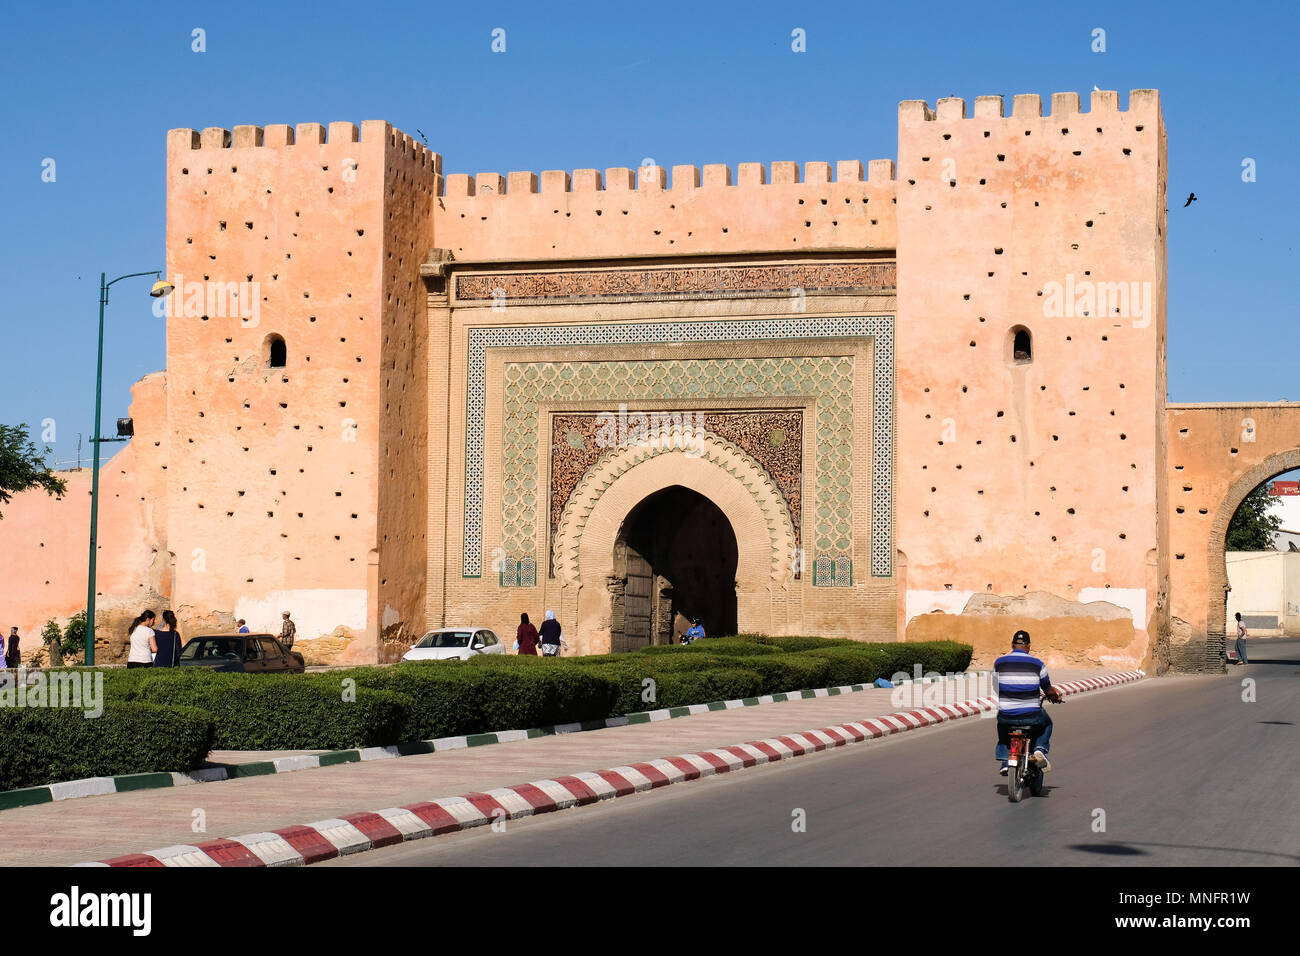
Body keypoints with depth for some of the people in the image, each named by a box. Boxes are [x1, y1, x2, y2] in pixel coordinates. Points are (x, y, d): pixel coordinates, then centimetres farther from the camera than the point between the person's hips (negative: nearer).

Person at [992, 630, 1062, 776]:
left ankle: (1005, 761, 20)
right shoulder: (1037, 664, -2)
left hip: (1007, 717, 1)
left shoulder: (999, 663, 2)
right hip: (1031, 718, -1)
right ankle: (1040, 750, 6)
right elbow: (1049, 691, 6)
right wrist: (1056, 697, 30)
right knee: (1046, 724, 32)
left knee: (1002, 726, 36)